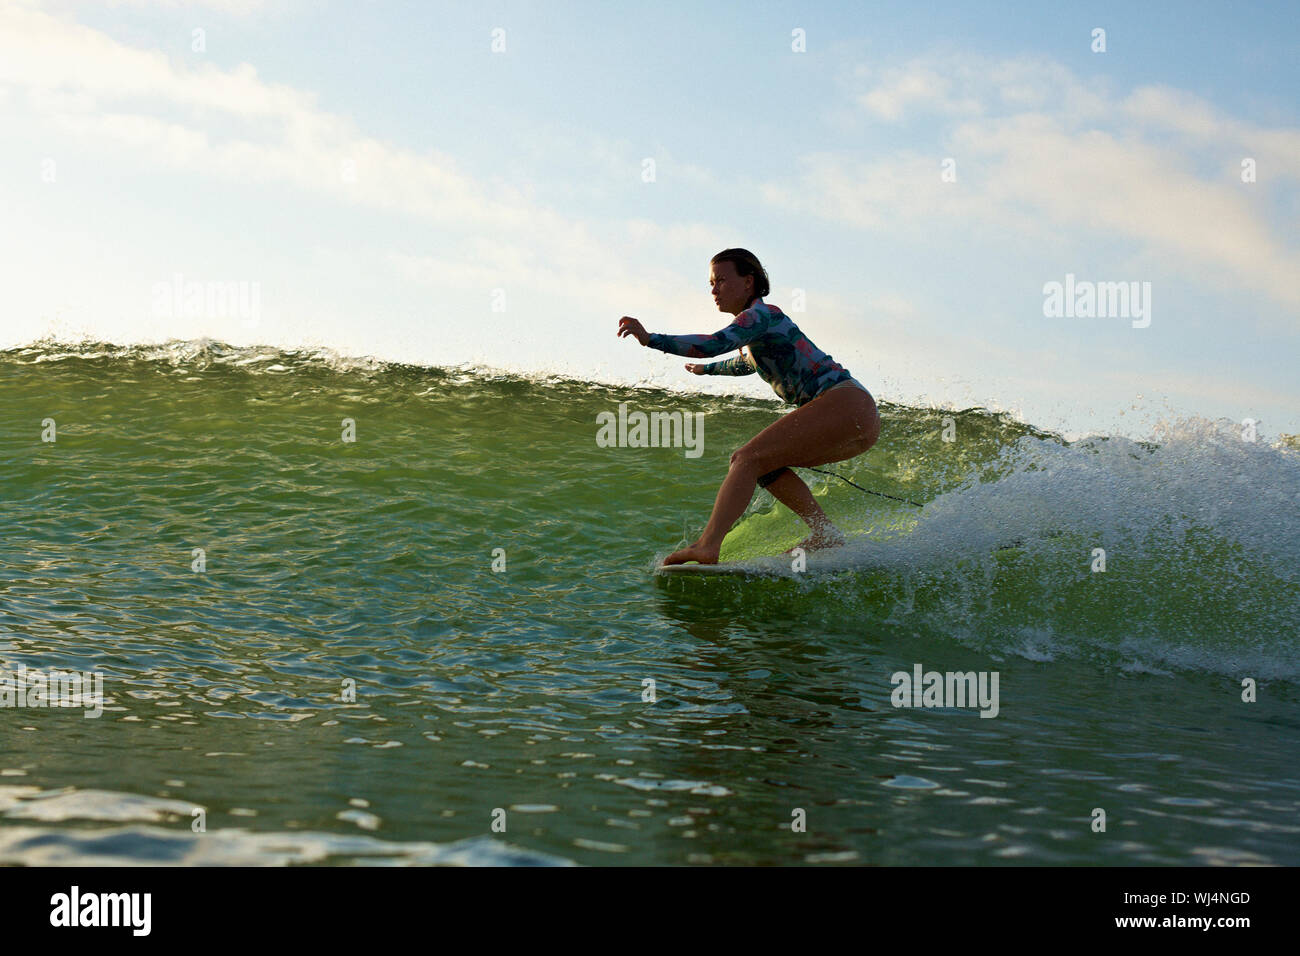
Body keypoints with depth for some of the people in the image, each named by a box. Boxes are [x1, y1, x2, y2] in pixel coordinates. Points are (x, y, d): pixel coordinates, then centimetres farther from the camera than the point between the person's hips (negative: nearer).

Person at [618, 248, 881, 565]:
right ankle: (825, 533, 5)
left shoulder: (761, 313, -4)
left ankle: (707, 546, -29)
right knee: (762, 461, 16)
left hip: (845, 404, -10)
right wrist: (708, 370, 63)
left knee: (747, 459, -16)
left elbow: (715, 343, -23)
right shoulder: (756, 329, 25)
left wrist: (650, 339, -27)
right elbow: (749, 362, 48)